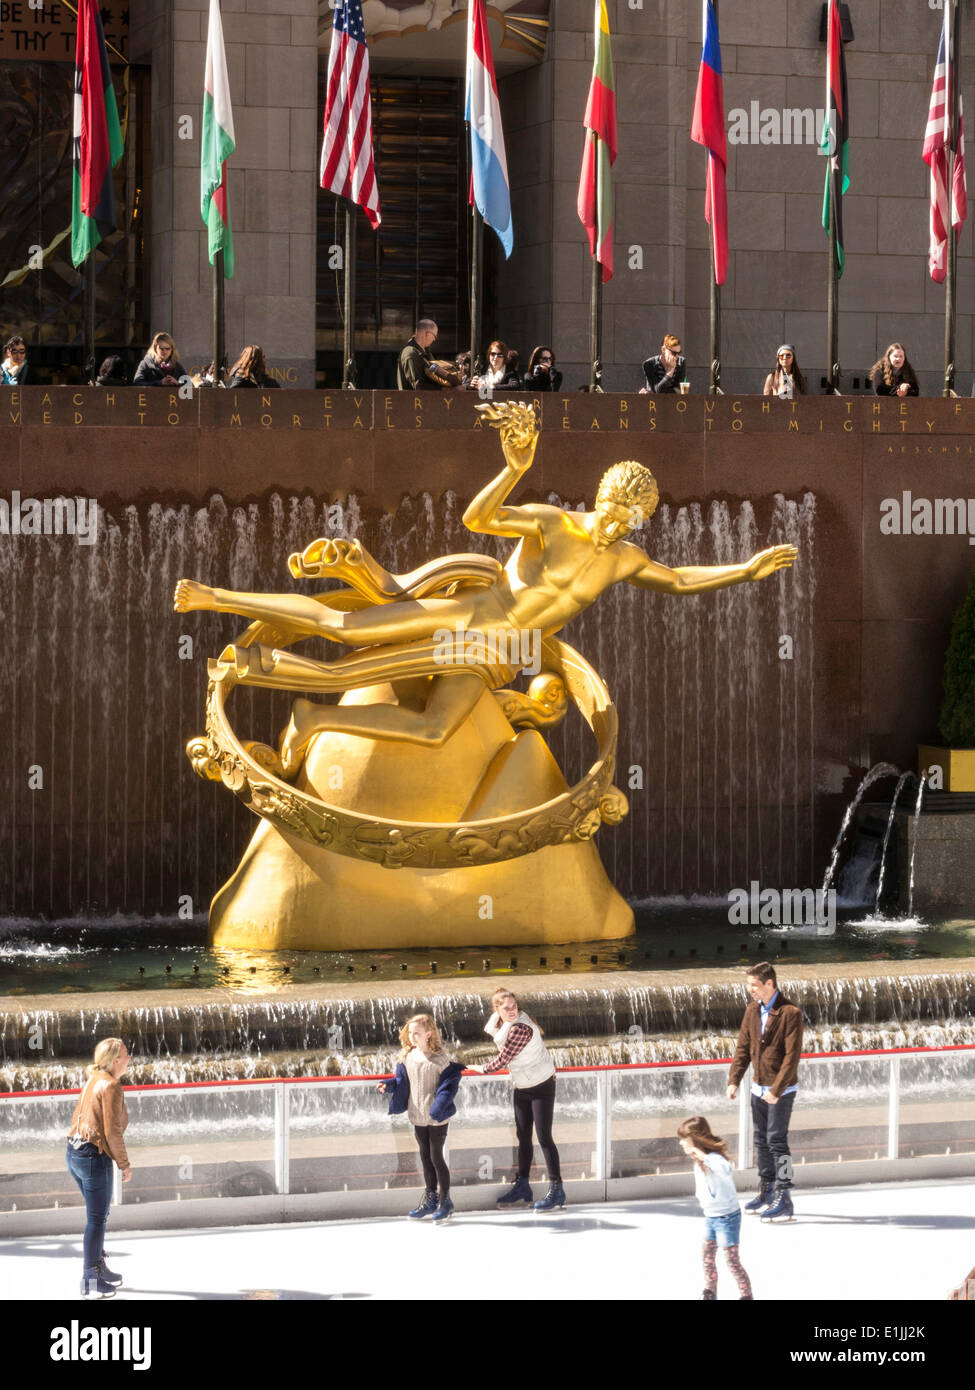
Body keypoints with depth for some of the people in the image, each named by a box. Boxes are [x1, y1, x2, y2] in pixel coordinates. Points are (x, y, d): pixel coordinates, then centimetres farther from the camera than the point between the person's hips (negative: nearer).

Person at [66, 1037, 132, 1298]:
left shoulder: (93, 1081, 11)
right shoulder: (111, 1086, -16)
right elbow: (112, 1131, -18)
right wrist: (125, 1164, -8)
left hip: (75, 1153, 9)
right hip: (94, 1156, -9)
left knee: (100, 1214, 22)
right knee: (97, 1218, -1)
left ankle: (99, 1269, 32)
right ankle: (91, 1282, 2)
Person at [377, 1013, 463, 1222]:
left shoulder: (439, 1059, -14)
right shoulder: (408, 1057, 3)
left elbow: (449, 1084, -13)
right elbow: (402, 1081, 13)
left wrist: (439, 1107, -23)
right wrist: (388, 1086, -5)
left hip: (437, 1118, -6)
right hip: (418, 1117, 6)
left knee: (436, 1157, -2)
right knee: (425, 1157, 14)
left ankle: (445, 1201, 10)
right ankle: (430, 1199, 25)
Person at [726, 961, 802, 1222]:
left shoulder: (790, 1014, -17)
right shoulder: (753, 1011, 5)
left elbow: (792, 1056, -20)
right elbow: (743, 1048, 10)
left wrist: (776, 1090, -23)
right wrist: (734, 1080, 0)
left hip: (781, 1090, -7)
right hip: (759, 1088, 7)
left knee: (776, 1141, -9)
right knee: (762, 1141, 14)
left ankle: (784, 1198, -6)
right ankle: (767, 1192, 26)